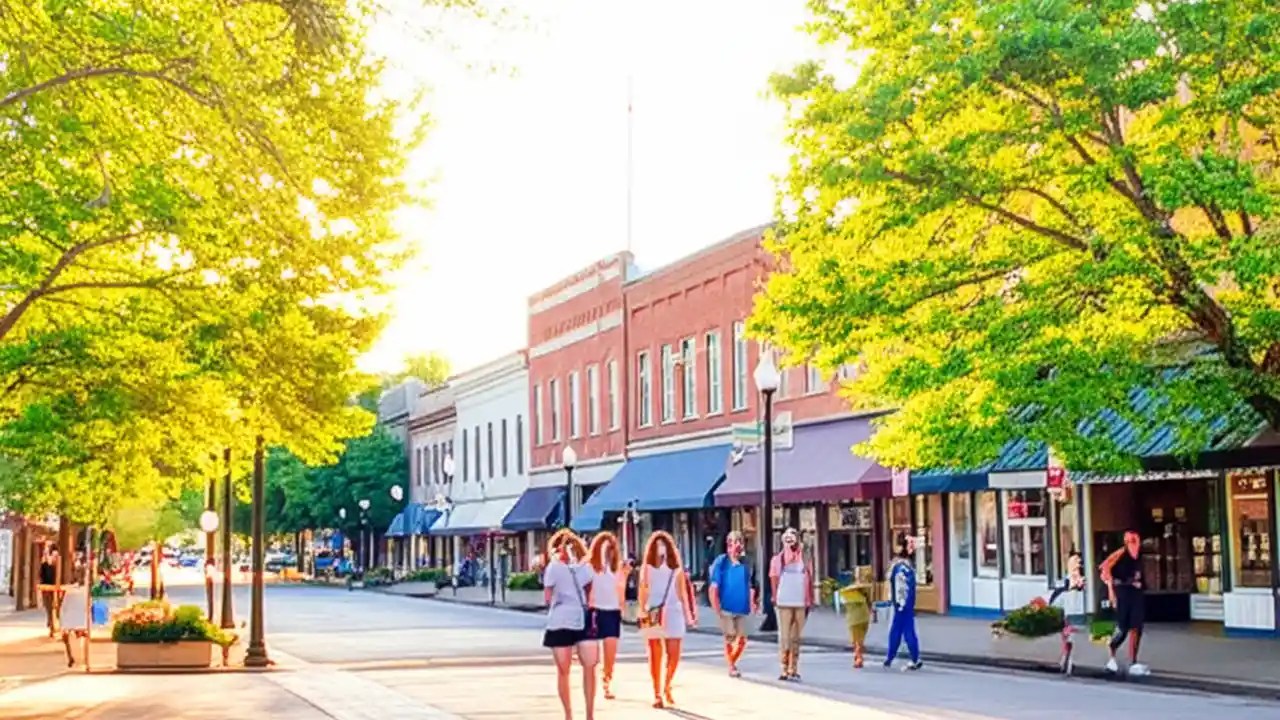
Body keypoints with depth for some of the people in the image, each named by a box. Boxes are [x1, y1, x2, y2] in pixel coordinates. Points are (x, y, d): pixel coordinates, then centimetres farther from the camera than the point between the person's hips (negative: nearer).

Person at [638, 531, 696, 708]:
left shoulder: (676, 568, 10)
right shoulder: (647, 568, 6)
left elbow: (683, 593, 11)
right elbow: (643, 592, 3)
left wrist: (688, 614, 8)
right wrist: (642, 612, -9)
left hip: (673, 613, 1)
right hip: (654, 615, -1)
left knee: (674, 655, -4)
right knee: (655, 656, -1)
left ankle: (667, 687, 20)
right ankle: (657, 694, 4)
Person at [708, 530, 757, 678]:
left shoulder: (746, 563, 7)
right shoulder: (721, 563, -6)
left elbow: (750, 586, 17)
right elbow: (713, 589, -7)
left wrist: (752, 603, 8)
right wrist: (717, 608, -11)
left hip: (742, 609, 4)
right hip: (727, 609, -4)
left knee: (742, 639, 6)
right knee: (730, 638, 0)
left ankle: (732, 663, 26)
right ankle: (731, 667, 11)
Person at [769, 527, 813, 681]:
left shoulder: (804, 560, 9)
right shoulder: (778, 560, 5)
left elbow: (809, 581, 9)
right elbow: (774, 580, 5)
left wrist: (809, 602, 4)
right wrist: (775, 598, -3)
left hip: (801, 604, 2)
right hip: (784, 604, -2)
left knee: (796, 638, 5)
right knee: (784, 637, -3)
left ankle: (793, 670, 9)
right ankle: (784, 669, -1)